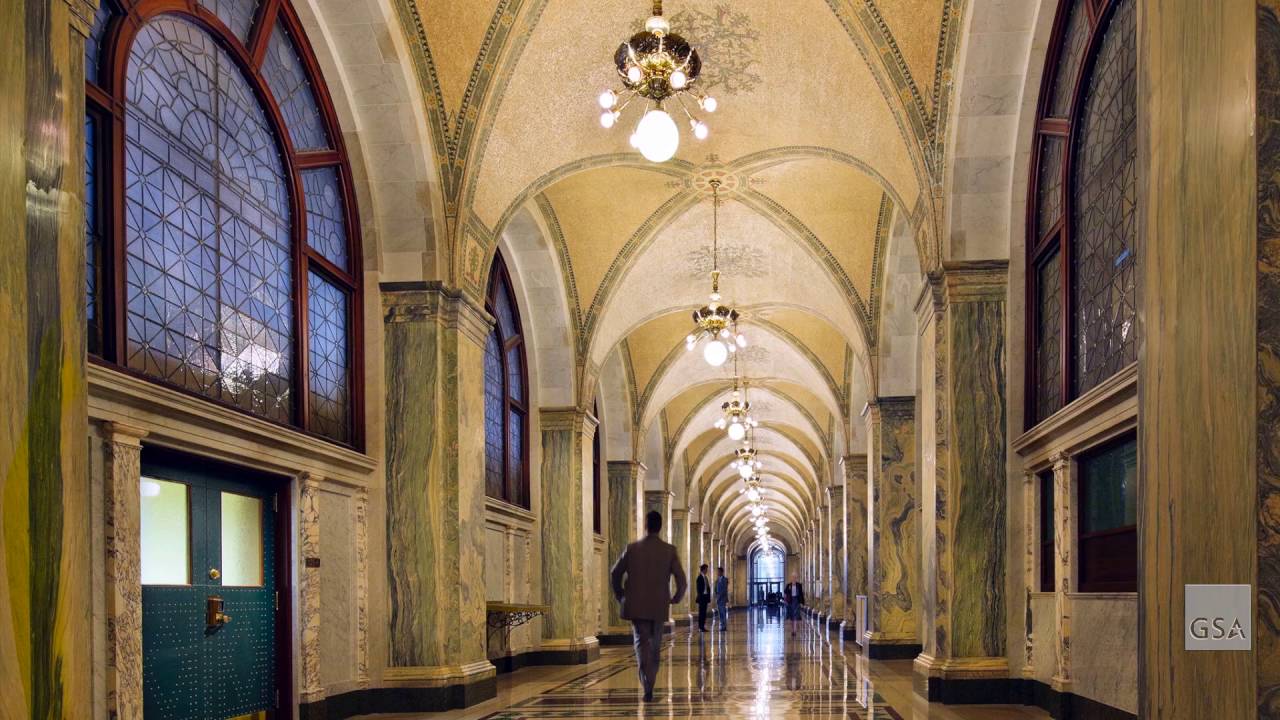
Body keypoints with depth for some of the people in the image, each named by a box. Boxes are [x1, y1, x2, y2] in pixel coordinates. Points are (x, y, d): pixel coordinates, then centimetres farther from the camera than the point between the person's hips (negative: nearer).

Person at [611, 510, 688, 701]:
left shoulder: (632, 549, -2)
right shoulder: (670, 551, -3)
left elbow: (615, 575, 3)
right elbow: (682, 581, -6)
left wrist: (620, 597, 19)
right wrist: (676, 598, 14)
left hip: (637, 607, -1)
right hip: (659, 607, 1)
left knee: (642, 642, -3)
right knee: (655, 646, 15)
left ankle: (647, 684, -25)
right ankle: (649, 685, 22)